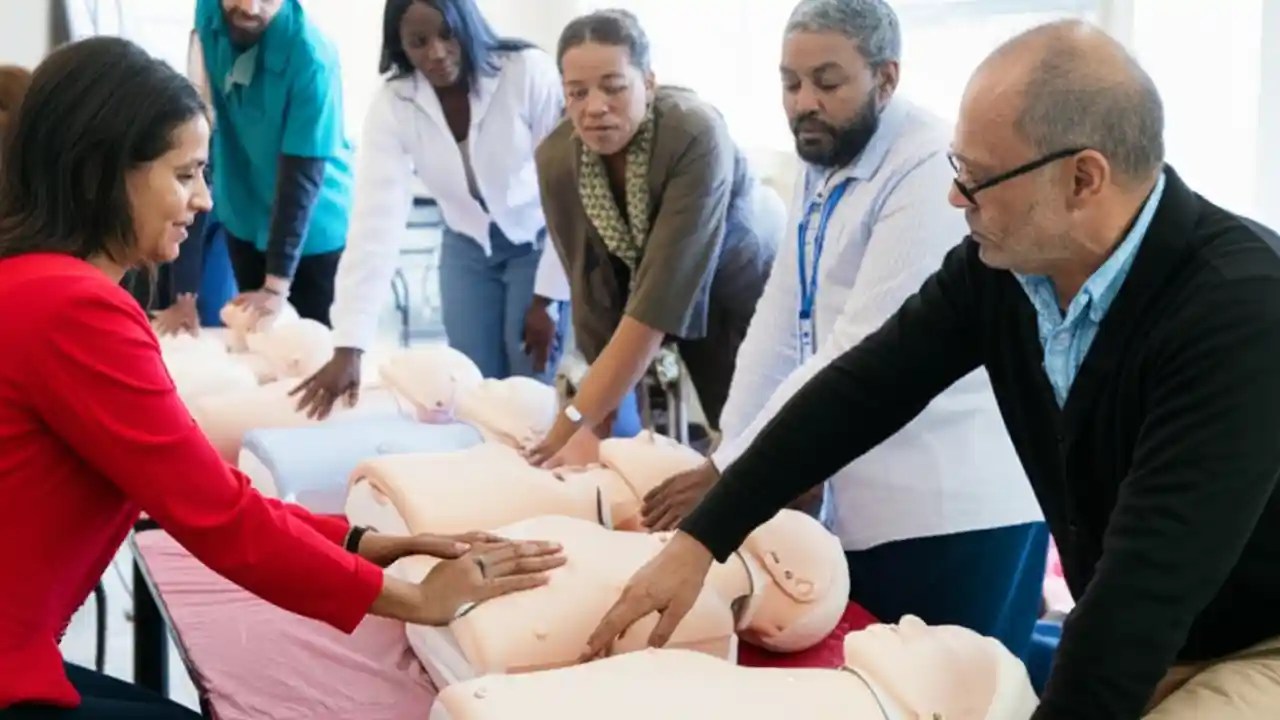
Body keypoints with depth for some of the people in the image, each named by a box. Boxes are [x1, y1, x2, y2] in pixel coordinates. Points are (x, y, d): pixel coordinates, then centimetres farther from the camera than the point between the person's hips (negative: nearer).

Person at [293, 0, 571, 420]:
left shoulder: (529, 72, -26)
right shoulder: (393, 103, -19)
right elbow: (376, 220, -27)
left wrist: (547, 298, -18)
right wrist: (348, 347, -34)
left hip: (541, 243, -2)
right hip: (468, 248, 3)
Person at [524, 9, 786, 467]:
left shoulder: (695, 136, -35)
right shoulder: (556, 159, -21)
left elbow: (659, 297, -39)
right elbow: (595, 296, -18)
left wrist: (578, 419, -42)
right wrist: (599, 424, -22)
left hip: (757, 295, -3)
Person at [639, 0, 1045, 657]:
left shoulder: (932, 173, -18)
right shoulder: (820, 169, 10)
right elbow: (779, 324, 9)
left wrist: (728, 473, -20)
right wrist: (725, 458, 1)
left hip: (955, 511, -8)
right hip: (861, 505, 8)